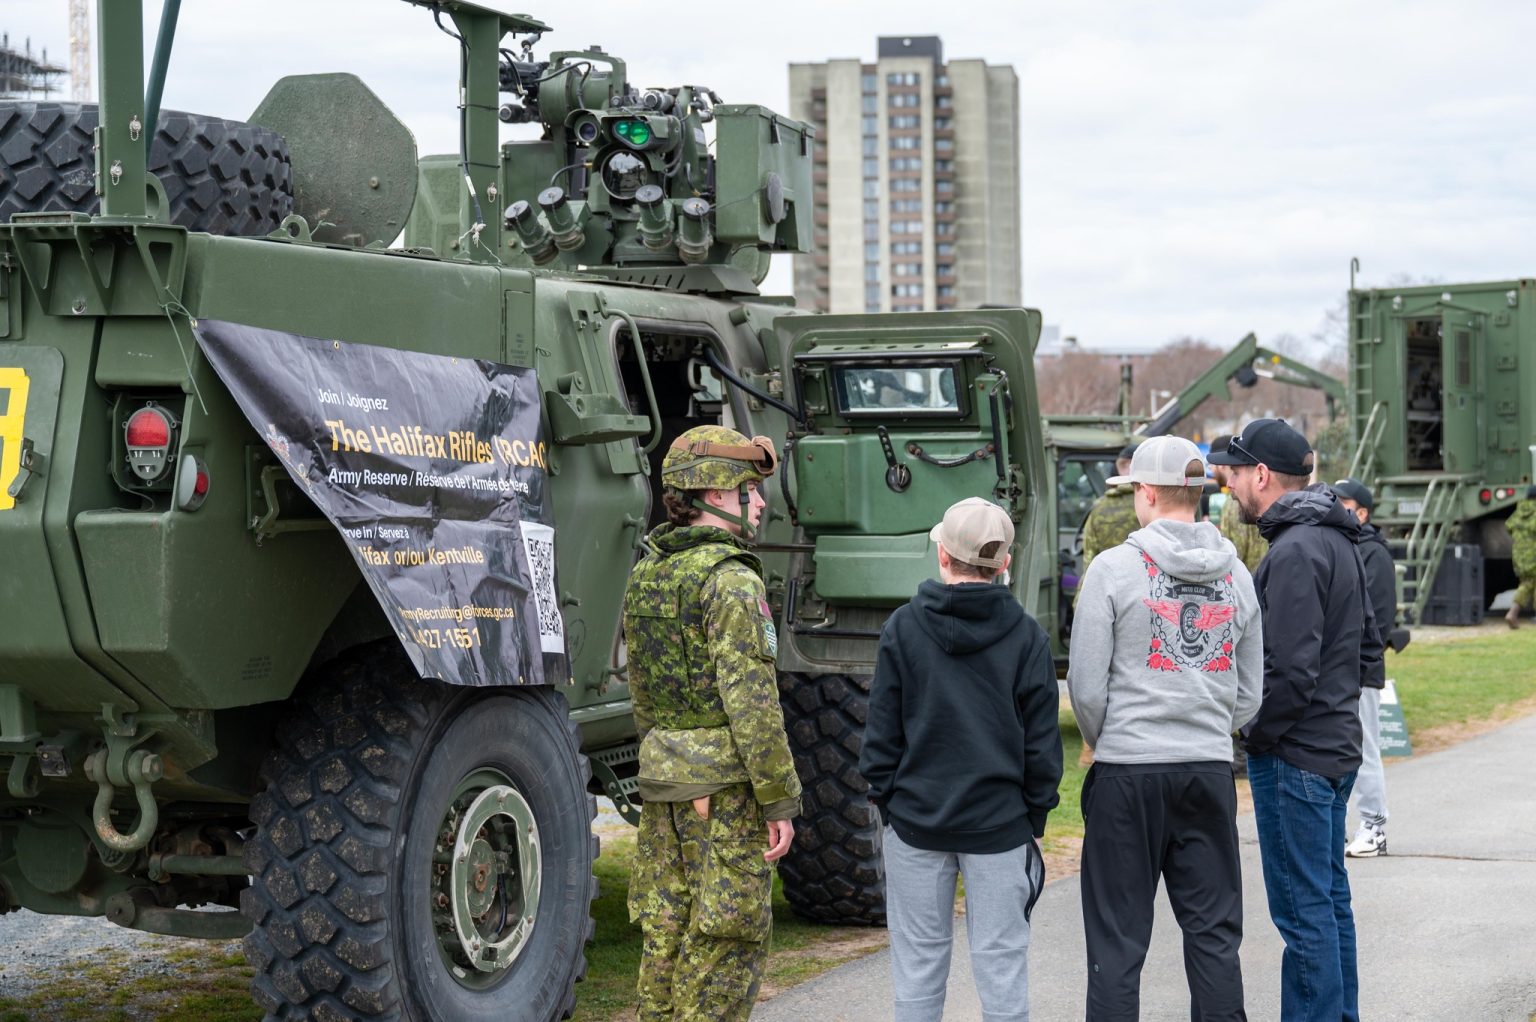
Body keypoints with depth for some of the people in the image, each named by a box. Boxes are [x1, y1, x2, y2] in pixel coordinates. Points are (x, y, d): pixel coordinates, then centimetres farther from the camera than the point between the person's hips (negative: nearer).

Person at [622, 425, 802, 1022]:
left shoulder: (645, 576, 13)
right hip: (725, 783, -8)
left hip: (661, 778, 8)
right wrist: (781, 801, -15)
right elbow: (750, 703, -19)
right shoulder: (731, 580, -14)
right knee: (726, 938, -2)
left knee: (664, 928, 13)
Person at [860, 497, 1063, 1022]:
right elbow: (1042, 739, -1)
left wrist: (885, 800, 8)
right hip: (999, 822, 0)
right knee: (1001, 960, 6)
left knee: (918, 961, 9)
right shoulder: (1026, 635, -3)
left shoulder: (903, 628, -5)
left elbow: (881, 731, -2)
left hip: (915, 819, 0)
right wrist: (1035, 815, 8)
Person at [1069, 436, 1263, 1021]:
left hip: (1127, 774, -4)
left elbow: (1086, 684, -8)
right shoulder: (1236, 575, 8)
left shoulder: (1115, 568, -8)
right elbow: (1250, 692, 13)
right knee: (1214, 933, 9)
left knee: (1118, 939, 2)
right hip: (1211, 770, 4)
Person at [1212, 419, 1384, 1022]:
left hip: (1295, 757, -10)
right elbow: (1368, 646, 21)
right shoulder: (1339, 542, 13)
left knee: (1303, 910, -5)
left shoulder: (1295, 552, -19)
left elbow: (1290, 671, -23)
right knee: (1329, 899, 17)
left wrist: (1257, 735, -11)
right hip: (1337, 745, 10)